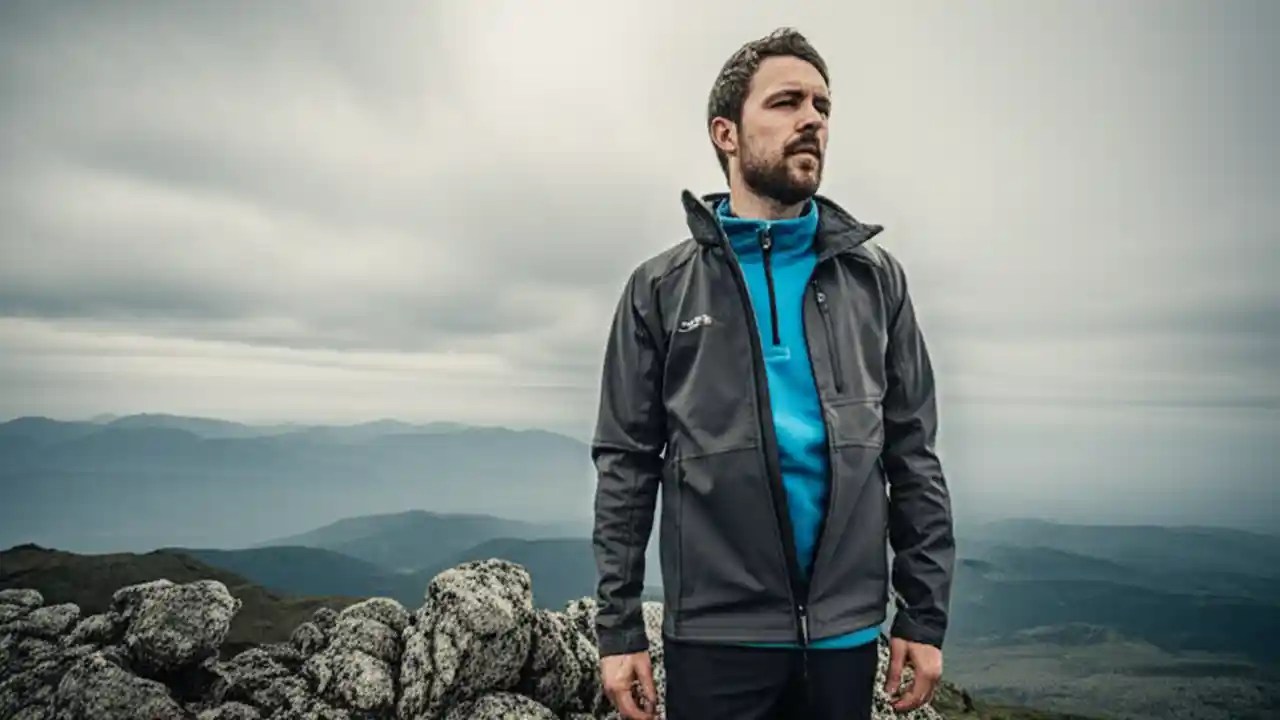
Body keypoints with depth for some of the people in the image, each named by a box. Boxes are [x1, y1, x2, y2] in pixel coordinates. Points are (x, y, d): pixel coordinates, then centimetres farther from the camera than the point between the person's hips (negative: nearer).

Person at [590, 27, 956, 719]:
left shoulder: (875, 277, 5)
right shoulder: (660, 288, 0)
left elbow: (912, 455, 5)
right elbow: (626, 465, -1)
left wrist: (925, 612, 1)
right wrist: (618, 626, -4)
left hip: (847, 630, 2)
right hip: (716, 633, -2)